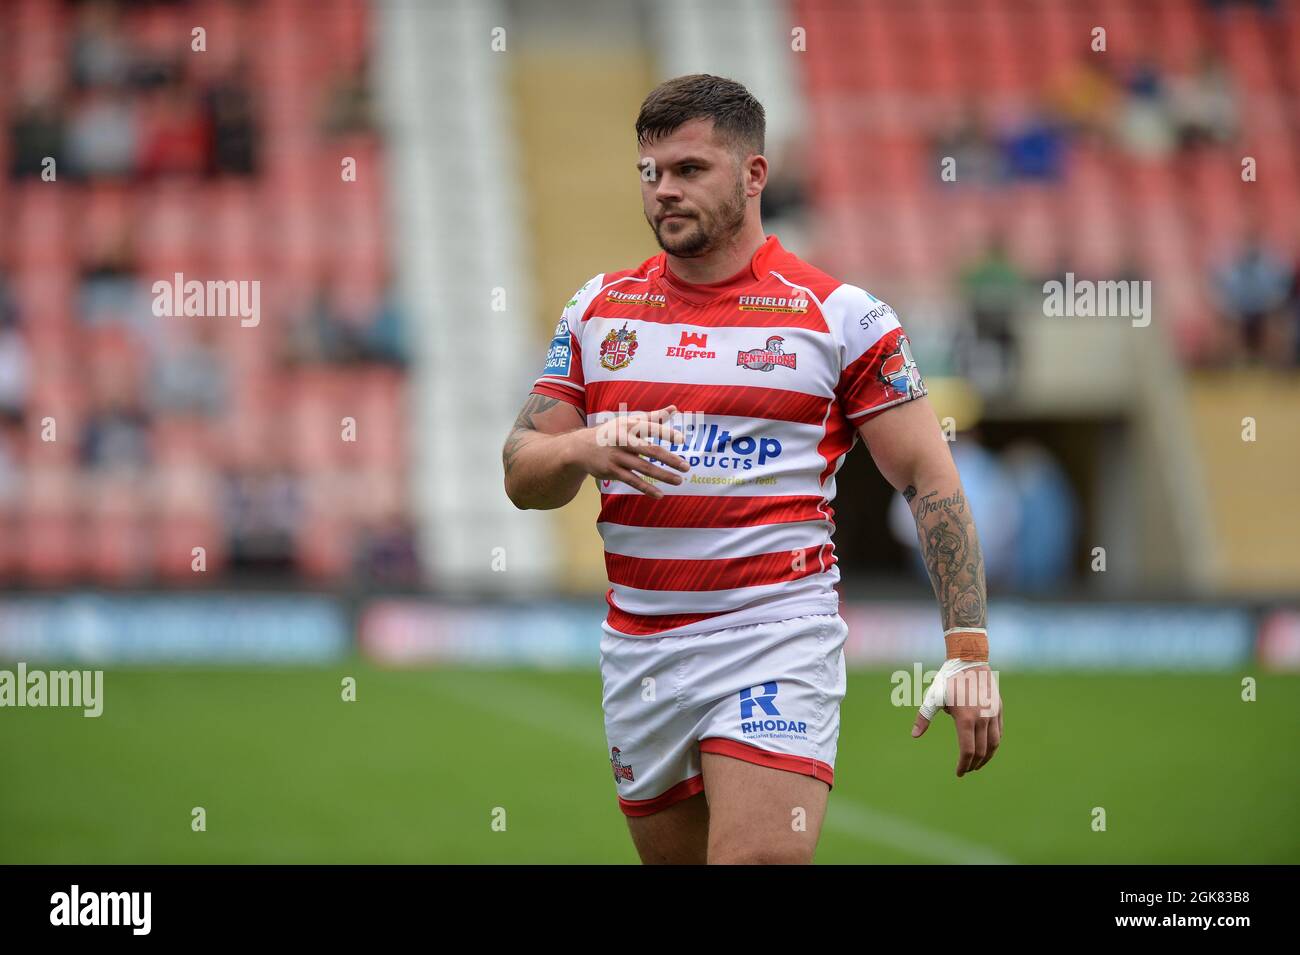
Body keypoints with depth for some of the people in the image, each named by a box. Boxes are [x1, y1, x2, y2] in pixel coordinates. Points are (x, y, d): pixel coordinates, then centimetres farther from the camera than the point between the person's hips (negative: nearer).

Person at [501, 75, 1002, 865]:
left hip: (777, 635, -5)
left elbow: (932, 484, -2)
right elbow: (522, 476, 11)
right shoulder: (600, 309, 11)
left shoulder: (842, 316, -1)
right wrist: (584, 450, -13)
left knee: (761, 857, -21)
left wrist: (969, 653, -10)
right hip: (638, 646, 5)